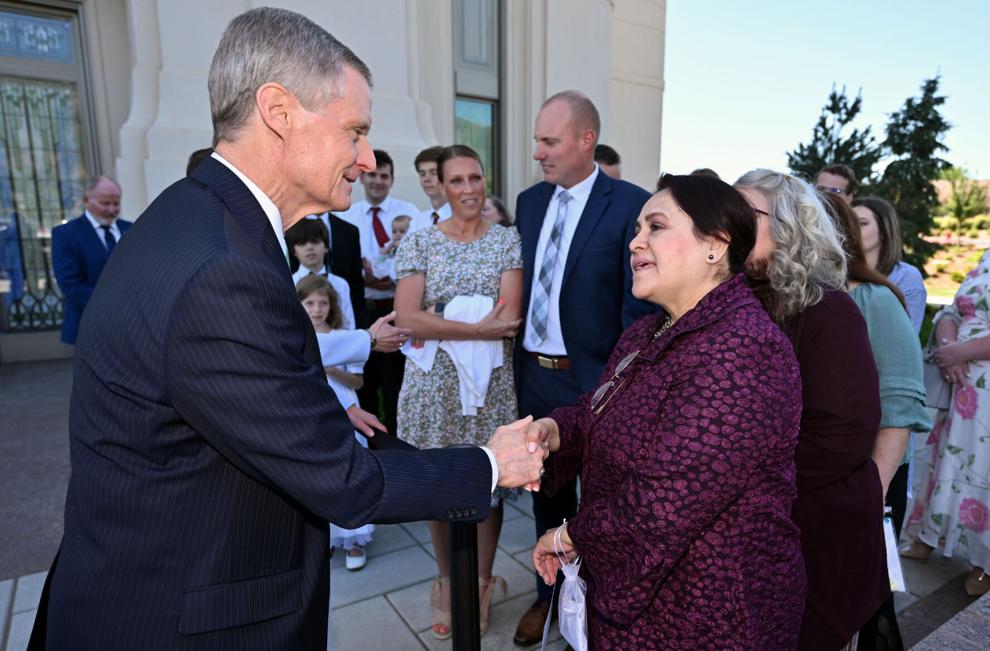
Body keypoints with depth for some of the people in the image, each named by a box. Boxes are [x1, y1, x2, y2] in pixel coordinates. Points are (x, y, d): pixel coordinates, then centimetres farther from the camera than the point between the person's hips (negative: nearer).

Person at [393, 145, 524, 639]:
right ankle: (446, 580, 38)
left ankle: (482, 581, 35)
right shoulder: (419, 241, 0)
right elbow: (406, 319, -13)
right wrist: (478, 327, -18)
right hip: (434, 383, 1)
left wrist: (440, 322, -14)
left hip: (491, 383, 0)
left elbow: (510, 316, -11)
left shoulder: (507, 240, 1)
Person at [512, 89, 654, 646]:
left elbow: (640, 304, -12)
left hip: (592, 378, -5)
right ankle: (550, 594, 43)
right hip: (532, 373, 6)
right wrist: (516, 358, 5)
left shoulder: (632, 205, -12)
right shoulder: (529, 201, 6)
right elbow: (523, 282, 10)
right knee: (546, 489, 20)